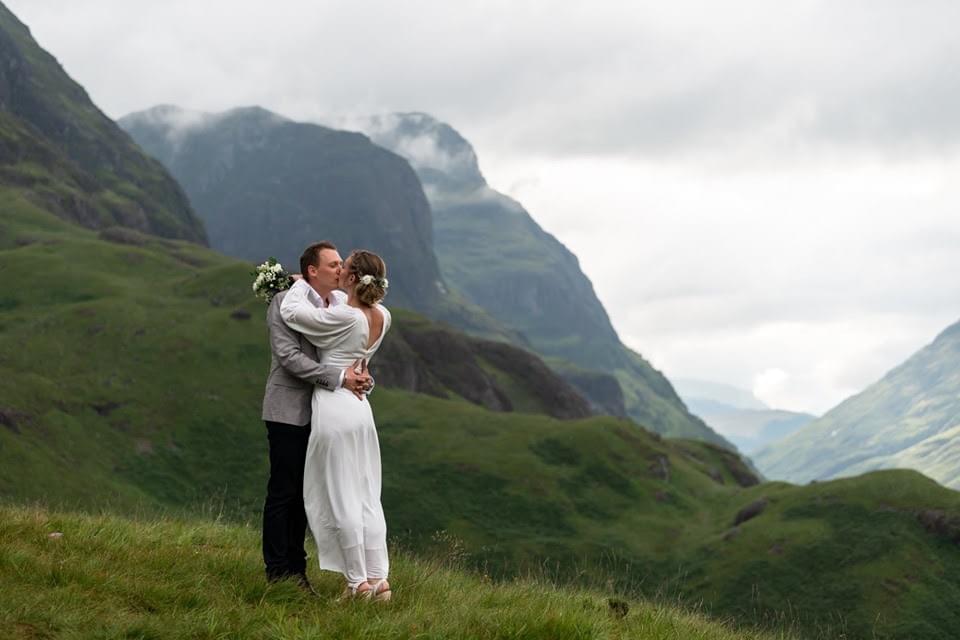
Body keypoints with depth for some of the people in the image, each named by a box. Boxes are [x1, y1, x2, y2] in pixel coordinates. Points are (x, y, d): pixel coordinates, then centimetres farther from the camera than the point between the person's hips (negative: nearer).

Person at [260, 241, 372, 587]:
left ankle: (296, 568, 20)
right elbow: (289, 357, -21)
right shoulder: (285, 302, -12)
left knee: (304, 493, 12)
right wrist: (339, 377, -25)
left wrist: (361, 376, -9)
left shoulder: (343, 302, 6)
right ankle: (277, 571, 7)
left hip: (321, 412, 6)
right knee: (283, 492, 0)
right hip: (290, 412, -6)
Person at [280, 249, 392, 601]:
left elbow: (291, 311, -11)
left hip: (334, 409, -7)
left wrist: (301, 284, 9)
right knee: (367, 498, 10)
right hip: (361, 410, 7)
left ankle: (358, 581, 4)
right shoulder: (382, 317, 2)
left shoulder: (343, 317, -20)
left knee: (341, 499, 0)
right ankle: (379, 578, 9)